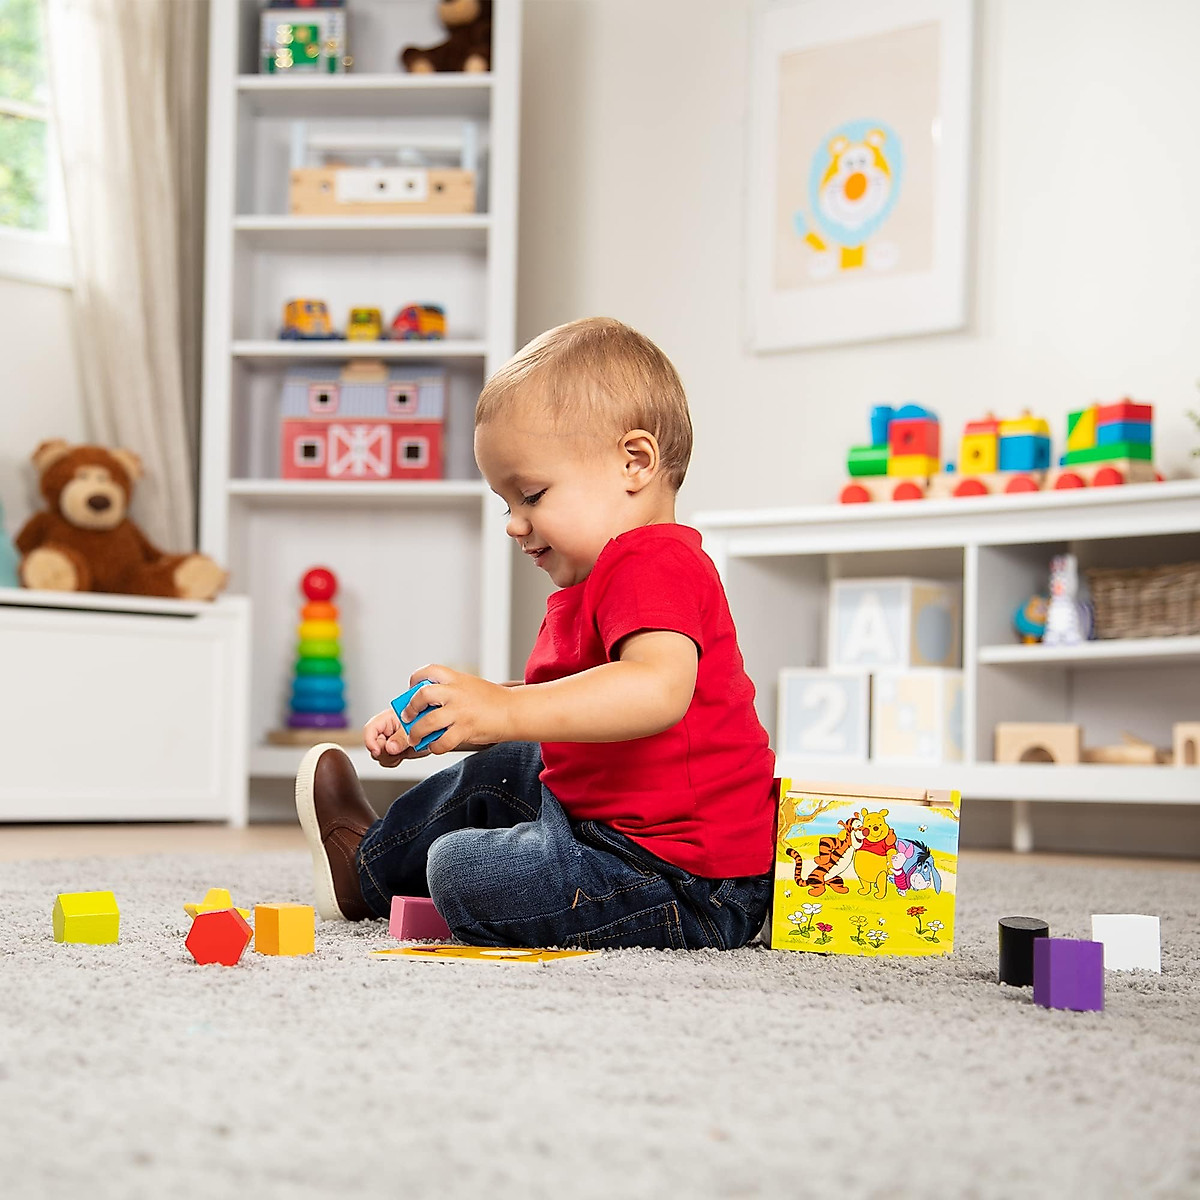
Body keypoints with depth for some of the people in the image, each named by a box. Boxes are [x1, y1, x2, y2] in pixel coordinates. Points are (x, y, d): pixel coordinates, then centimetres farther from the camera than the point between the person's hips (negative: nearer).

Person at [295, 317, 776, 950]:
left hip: (687, 884, -12)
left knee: (462, 872, -15)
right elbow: (542, 701, 21)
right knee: (495, 774, 27)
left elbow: (659, 689, -40)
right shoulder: (596, 580, 17)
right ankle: (364, 863, 50)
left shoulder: (654, 566, -21)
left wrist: (504, 712, -45)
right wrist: (427, 723, 8)